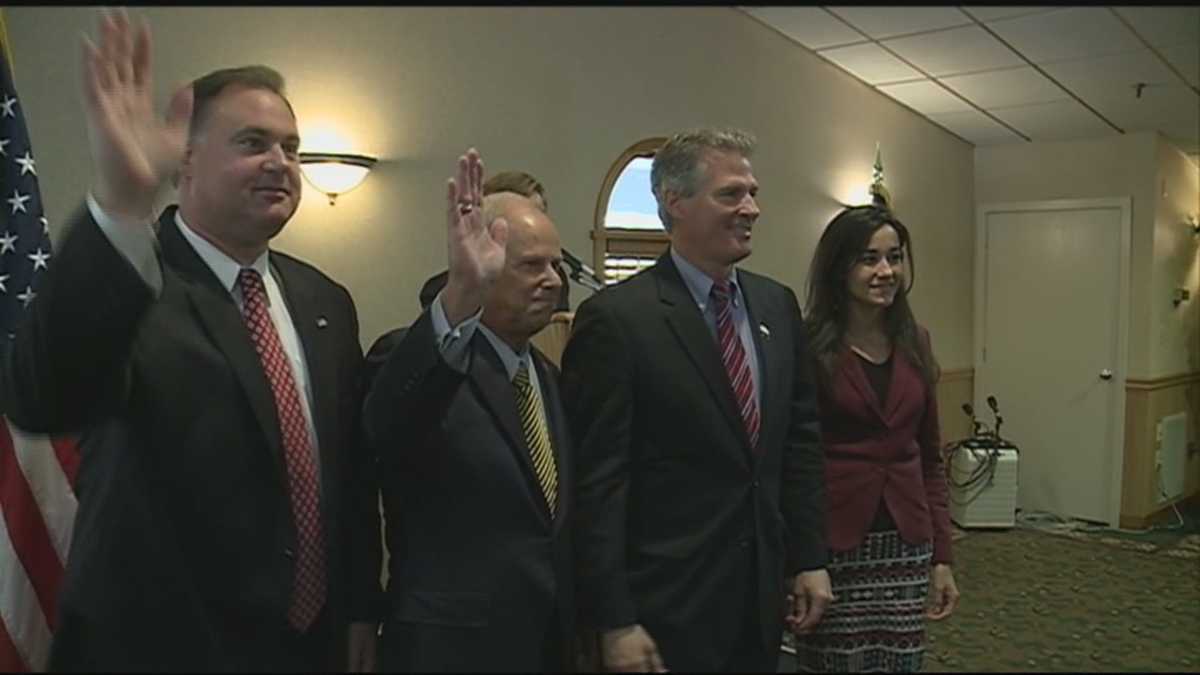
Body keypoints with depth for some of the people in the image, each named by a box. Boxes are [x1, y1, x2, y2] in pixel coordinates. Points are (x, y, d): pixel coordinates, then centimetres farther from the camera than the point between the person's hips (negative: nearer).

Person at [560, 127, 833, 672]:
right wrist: (615, 622, -15)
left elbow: (801, 439, 10)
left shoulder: (777, 304, 5)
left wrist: (810, 558, 8)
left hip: (762, 594, 6)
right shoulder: (616, 317, -15)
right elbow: (597, 480, -16)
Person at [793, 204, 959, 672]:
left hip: (904, 544, 5)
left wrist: (941, 555, 8)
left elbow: (929, 456, 11)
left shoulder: (914, 342, 7)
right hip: (832, 544, -4)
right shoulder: (810, 346, -9)